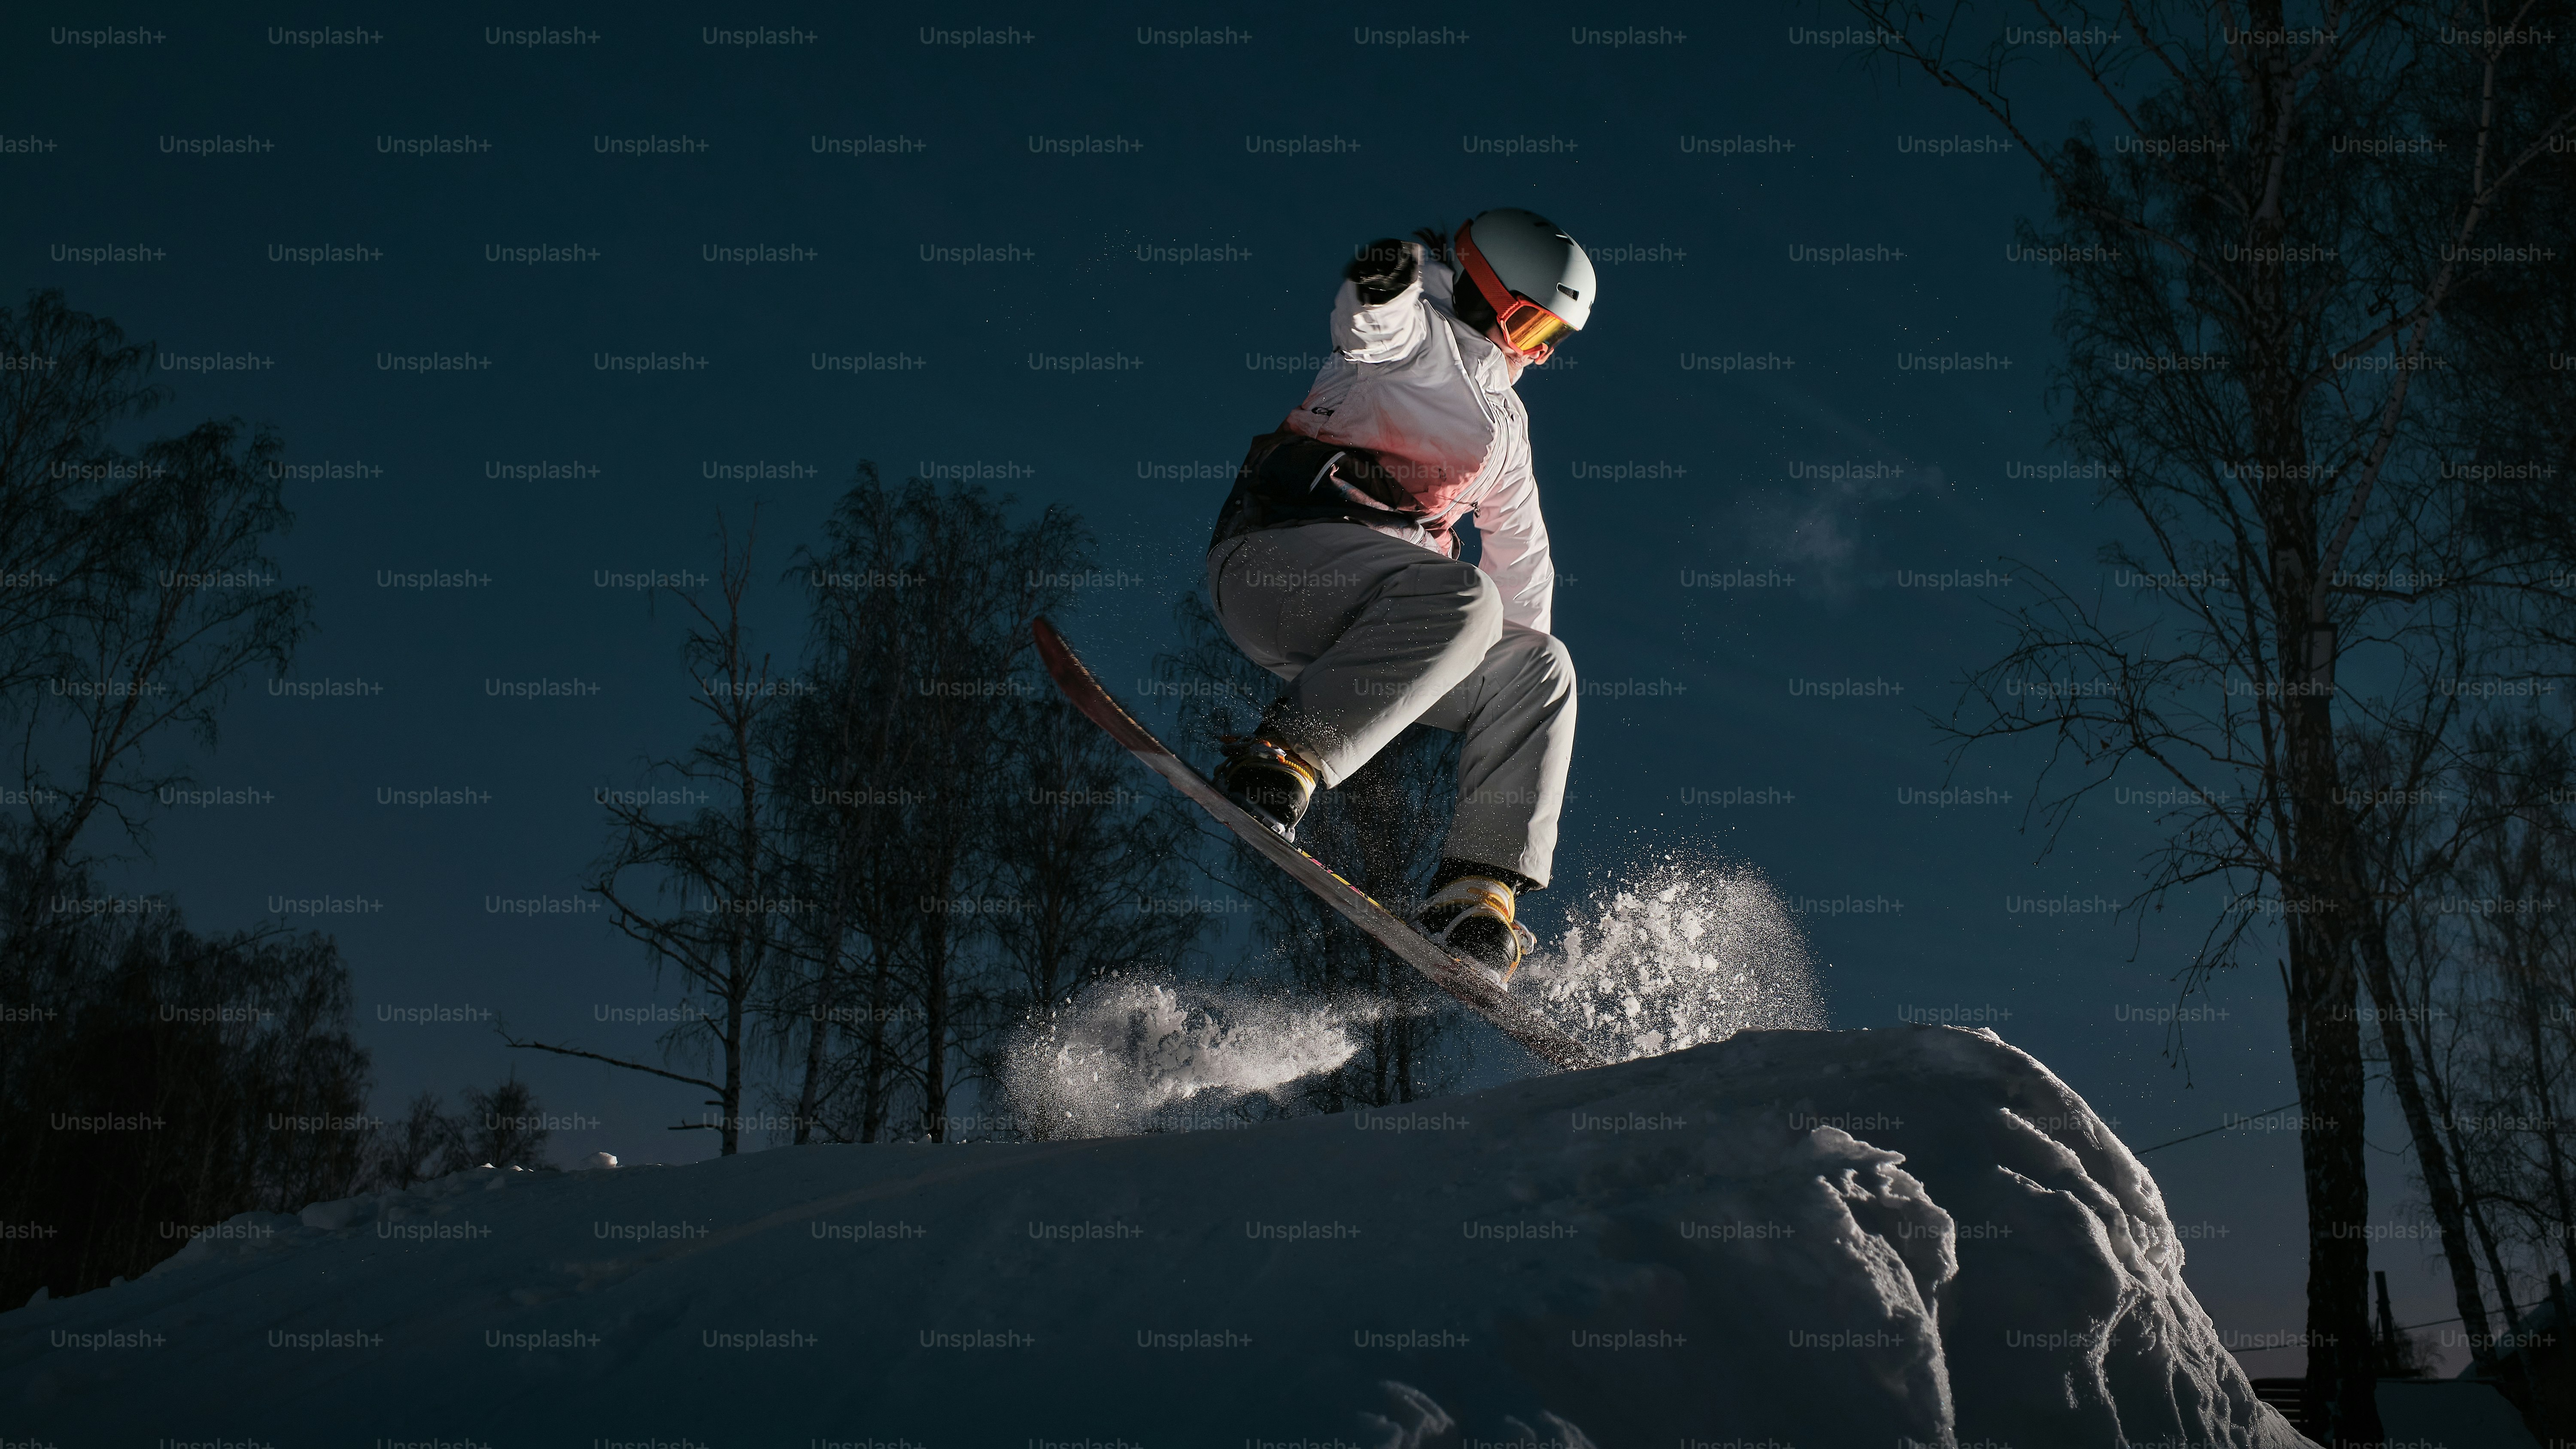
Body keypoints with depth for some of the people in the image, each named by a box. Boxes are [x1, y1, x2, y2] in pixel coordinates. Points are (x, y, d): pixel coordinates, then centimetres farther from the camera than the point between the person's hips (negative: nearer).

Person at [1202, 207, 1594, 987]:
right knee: (1460, 597, -32)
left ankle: (1476, 894, -12)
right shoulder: (1420, 333, 4)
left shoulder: (1503, 418, 30)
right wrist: (1383, 281, -41)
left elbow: (1519, 556, 38)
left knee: (1541, 672, -2)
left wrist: (1525, 648, 39)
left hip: (1348, 625, 8)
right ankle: (1275, 764, -36)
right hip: (1273, 550, -8)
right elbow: (1370, 323, -21)